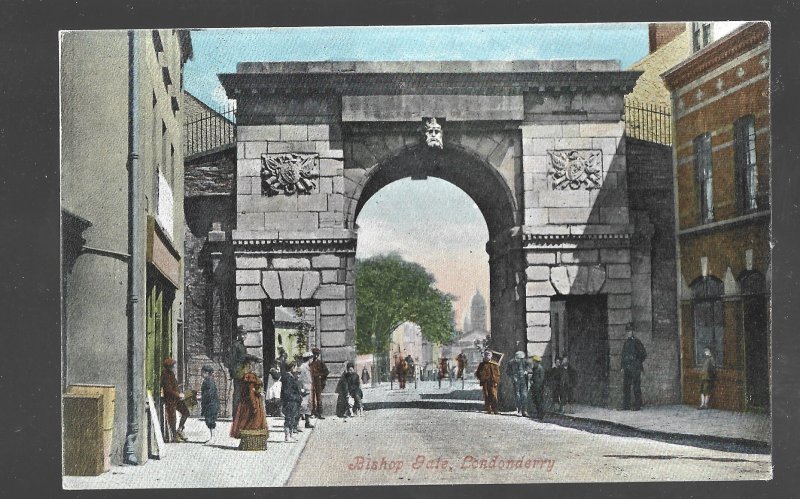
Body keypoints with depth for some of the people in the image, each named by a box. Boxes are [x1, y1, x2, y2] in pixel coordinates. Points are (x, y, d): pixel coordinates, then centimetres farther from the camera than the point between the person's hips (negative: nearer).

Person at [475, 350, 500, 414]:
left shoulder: (495, 364, 7)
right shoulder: (481, 365, 12)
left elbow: (498, 374, 5)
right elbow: (477, 373, 18)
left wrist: (496, 381, -6)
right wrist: (481, 378, 1)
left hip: (493, 382, -2)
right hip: (485, 383, 2)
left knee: (493, 396, -10)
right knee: (486, 397, 2)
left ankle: (494, 410, -8)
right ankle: (488, 410, 7)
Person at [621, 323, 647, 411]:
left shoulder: (636, 342, -4)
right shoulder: (625, 343, 15)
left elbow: (644, 354, -2)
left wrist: (638, 362, -4)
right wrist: (623, 367, 15)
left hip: (635, 368, -6)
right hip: (626, 369, 6)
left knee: (636, 388, -4)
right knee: (626, 387, 6)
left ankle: (637, 406, -2)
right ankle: (626, 406, 10)